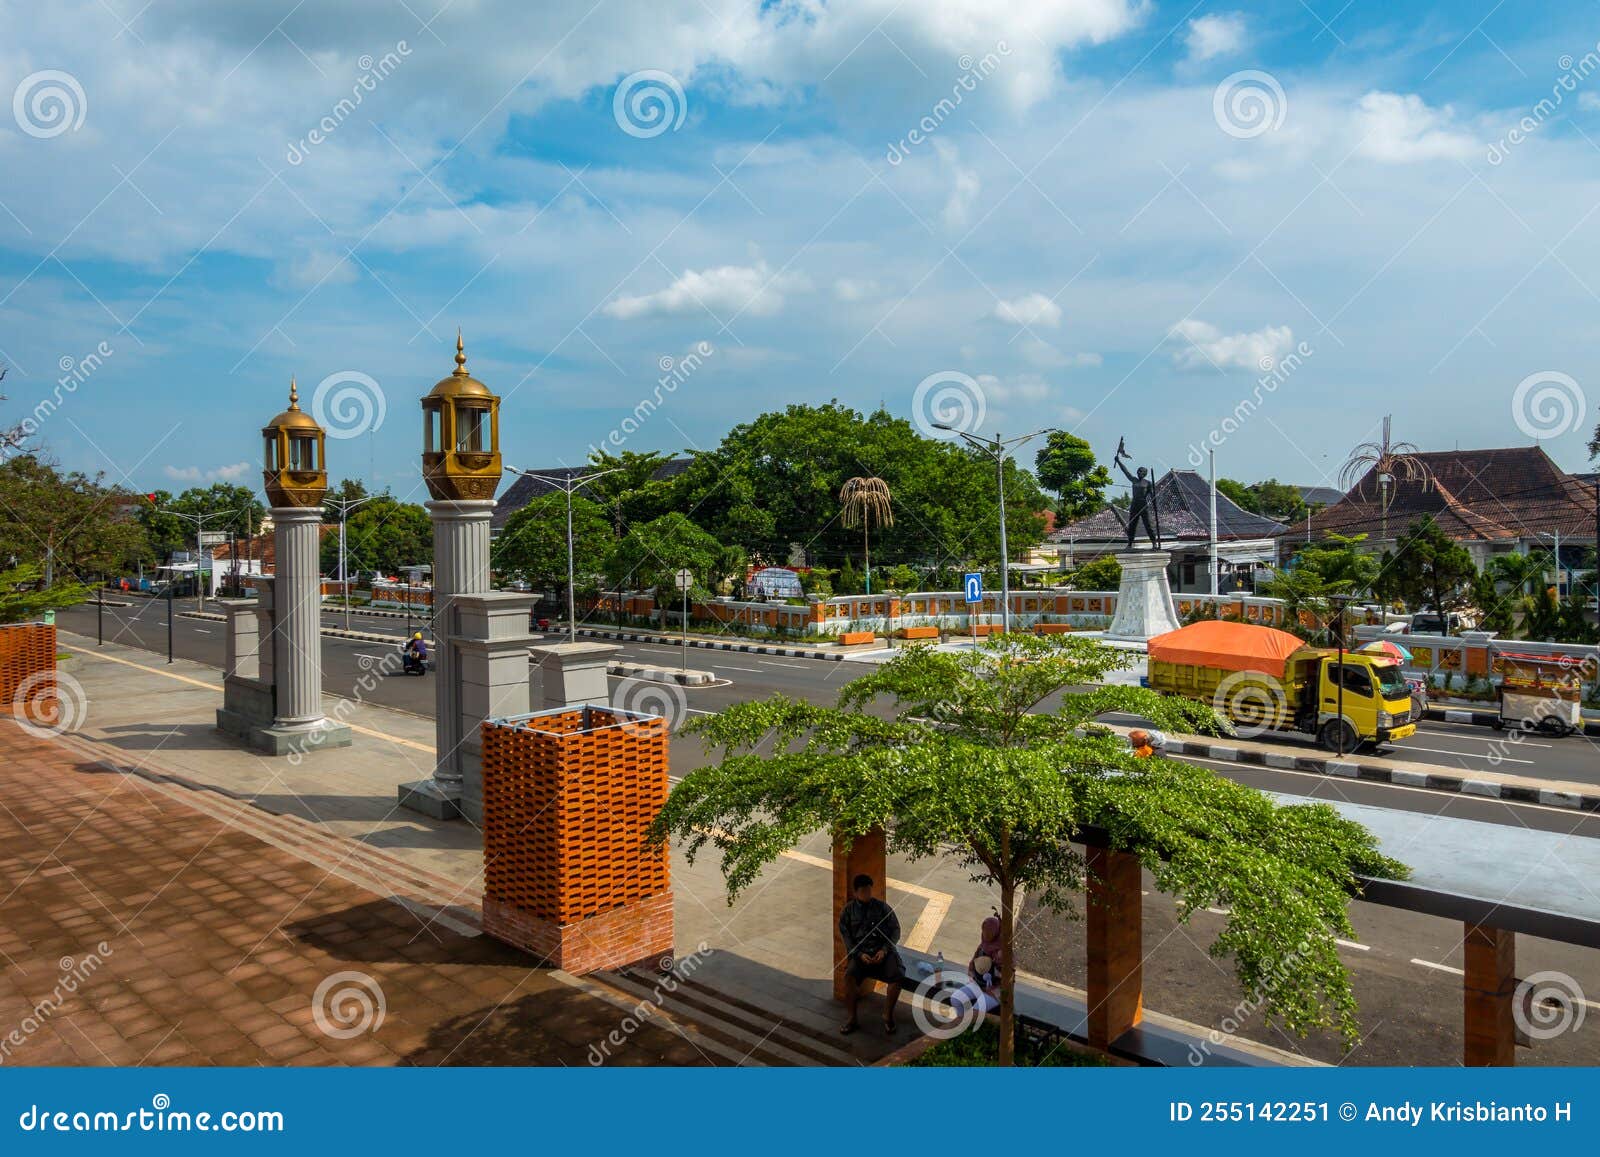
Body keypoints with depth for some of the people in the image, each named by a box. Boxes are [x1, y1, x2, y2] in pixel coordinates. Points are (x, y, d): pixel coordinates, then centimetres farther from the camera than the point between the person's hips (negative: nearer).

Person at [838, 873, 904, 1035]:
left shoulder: (882, 907, 8)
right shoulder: (848, 911, 8)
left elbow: (895, 930, 6)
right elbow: (846, 937, 2)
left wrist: (884, 950, -10)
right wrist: (859, 954, -14)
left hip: (883, 951, 0)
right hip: (860, 952, 0)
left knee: (898, 975, -28)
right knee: (849, 975, -31)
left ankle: (888, 1016, -8)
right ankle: (850, 1019, -17)